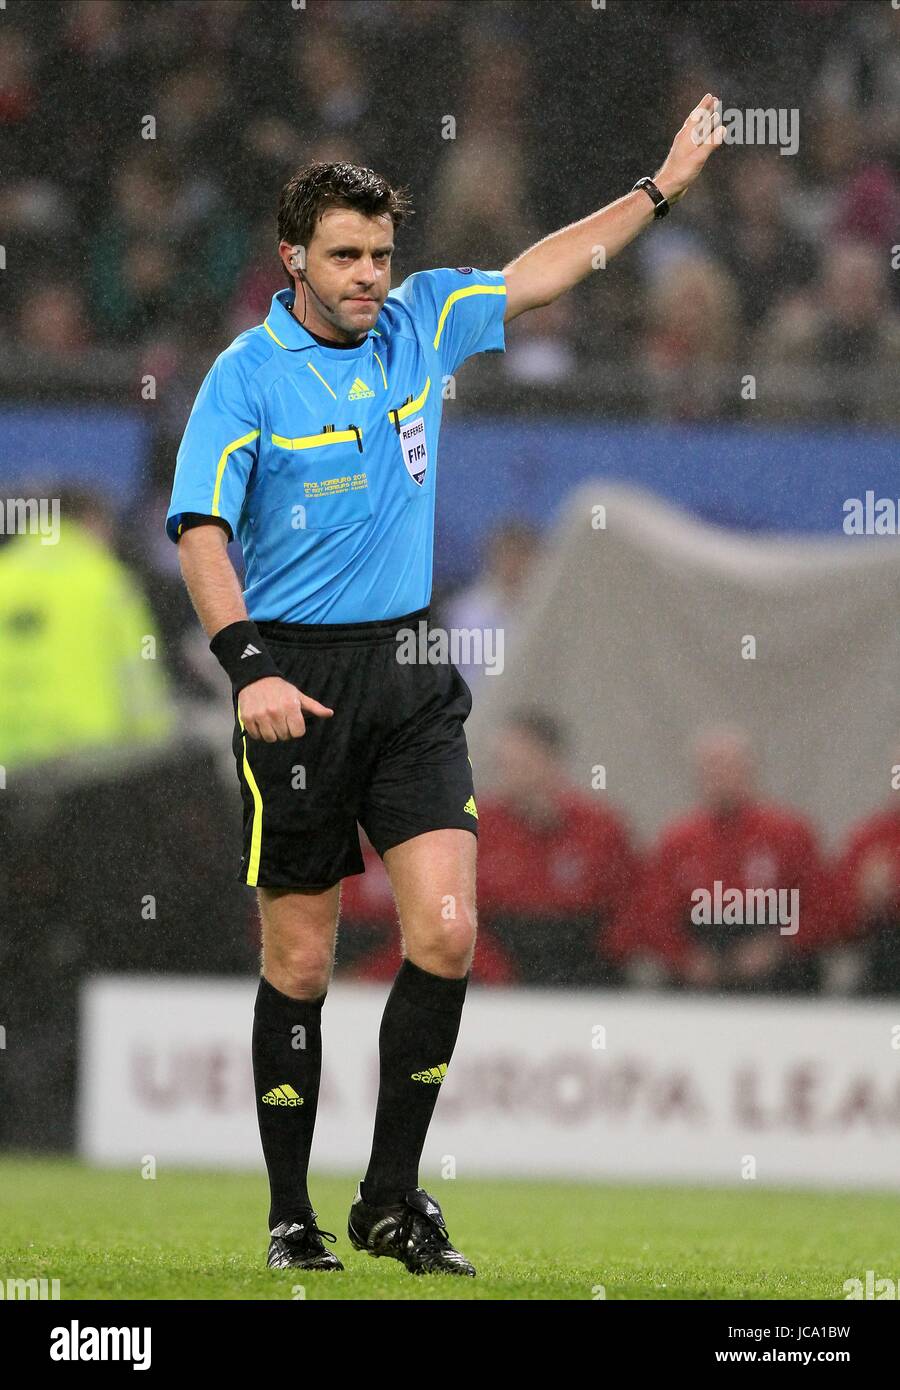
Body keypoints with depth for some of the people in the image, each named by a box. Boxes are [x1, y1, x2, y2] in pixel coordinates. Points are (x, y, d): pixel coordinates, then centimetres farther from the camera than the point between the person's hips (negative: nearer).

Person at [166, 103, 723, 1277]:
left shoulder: (419, 323, 8)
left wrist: (660, 189, 23)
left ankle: (393, 1198, 1)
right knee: (299, 962, 2)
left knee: (446, 933, -10)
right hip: (299, 681, -4)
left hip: (413, 673, 4)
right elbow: (200, 528, -14)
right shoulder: (249, 373, -7)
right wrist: (251, 666, -26)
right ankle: (291, 1215, 13)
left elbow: (544, 269, 21)